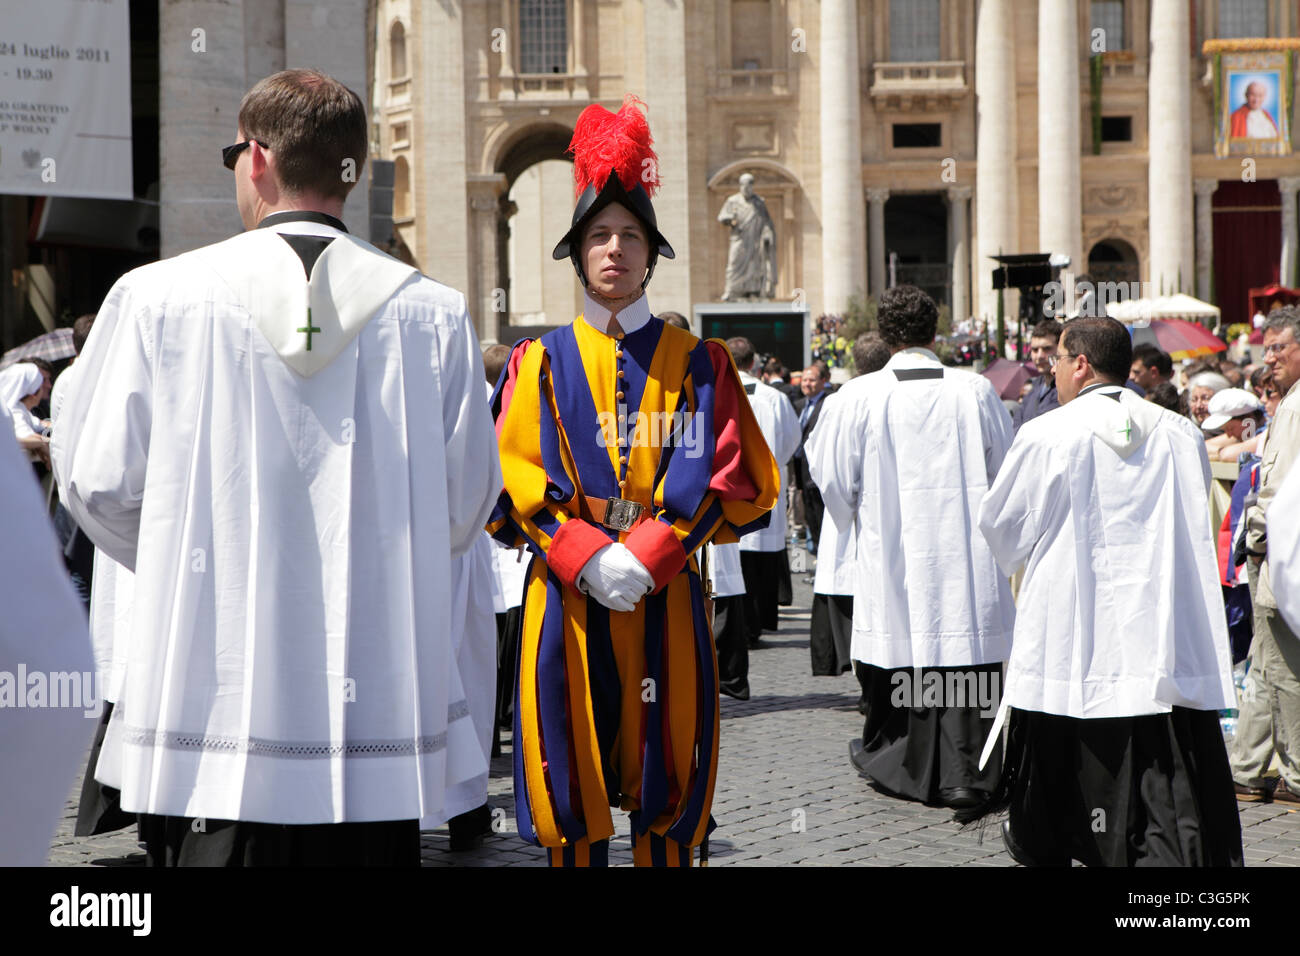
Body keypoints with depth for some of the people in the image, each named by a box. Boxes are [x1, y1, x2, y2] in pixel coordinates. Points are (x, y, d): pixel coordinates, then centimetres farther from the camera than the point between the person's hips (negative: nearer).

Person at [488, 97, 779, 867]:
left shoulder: (699, 364, 8)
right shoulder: (540, 363, 8)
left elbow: (738, 481, 0)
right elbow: (514, 483, 1)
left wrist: (648, 556, -12)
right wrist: (589, 557, -13)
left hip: (668, 602, 0)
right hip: (567, 603, 0)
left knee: (668, 802, 4)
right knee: (573, 803, 4)